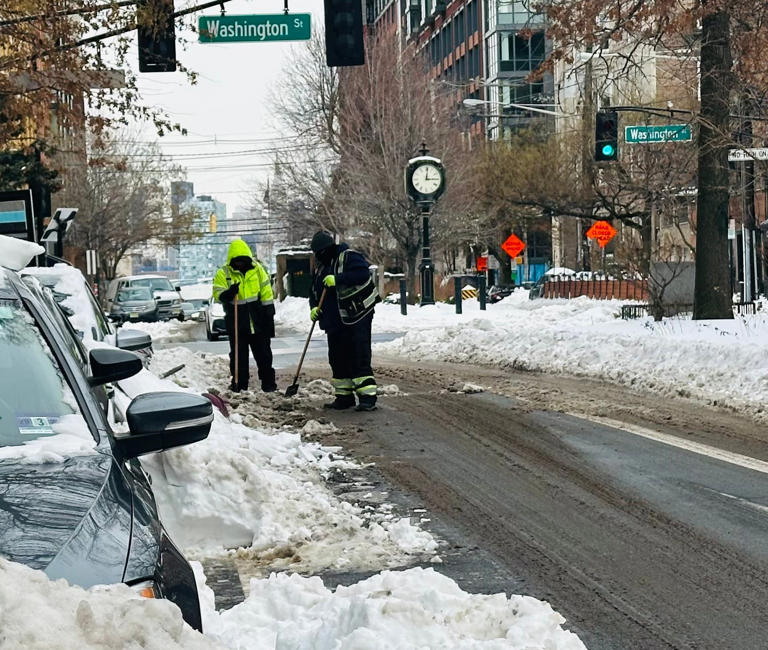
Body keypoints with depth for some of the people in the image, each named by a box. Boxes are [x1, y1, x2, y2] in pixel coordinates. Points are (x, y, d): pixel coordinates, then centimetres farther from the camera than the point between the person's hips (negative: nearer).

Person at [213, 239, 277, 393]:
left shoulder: (257, 269, 0)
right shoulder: (223, 273, -5)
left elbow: (266, 293, 3)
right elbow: (218, 295, -7)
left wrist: (269, 315, 1)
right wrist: (228, 294, -30)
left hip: (257, 321, 1)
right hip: (236, 323, -1)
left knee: (263, 354, 8)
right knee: (238, 355, 5)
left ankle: (268, 383, 16)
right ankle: (239, 384, 14)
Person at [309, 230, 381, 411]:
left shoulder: (349, 257, -8)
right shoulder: (321, 266, 16)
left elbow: (363, 273, -23)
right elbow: (315, 290, 20)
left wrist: (338, 279, -27)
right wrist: (314, 307, 1)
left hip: (356, 318, -8)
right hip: (334, 322, 8)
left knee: (360, 358, -11)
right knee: (338, 360, 10)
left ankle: (368, 397, -13)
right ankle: (344, 397, 19)